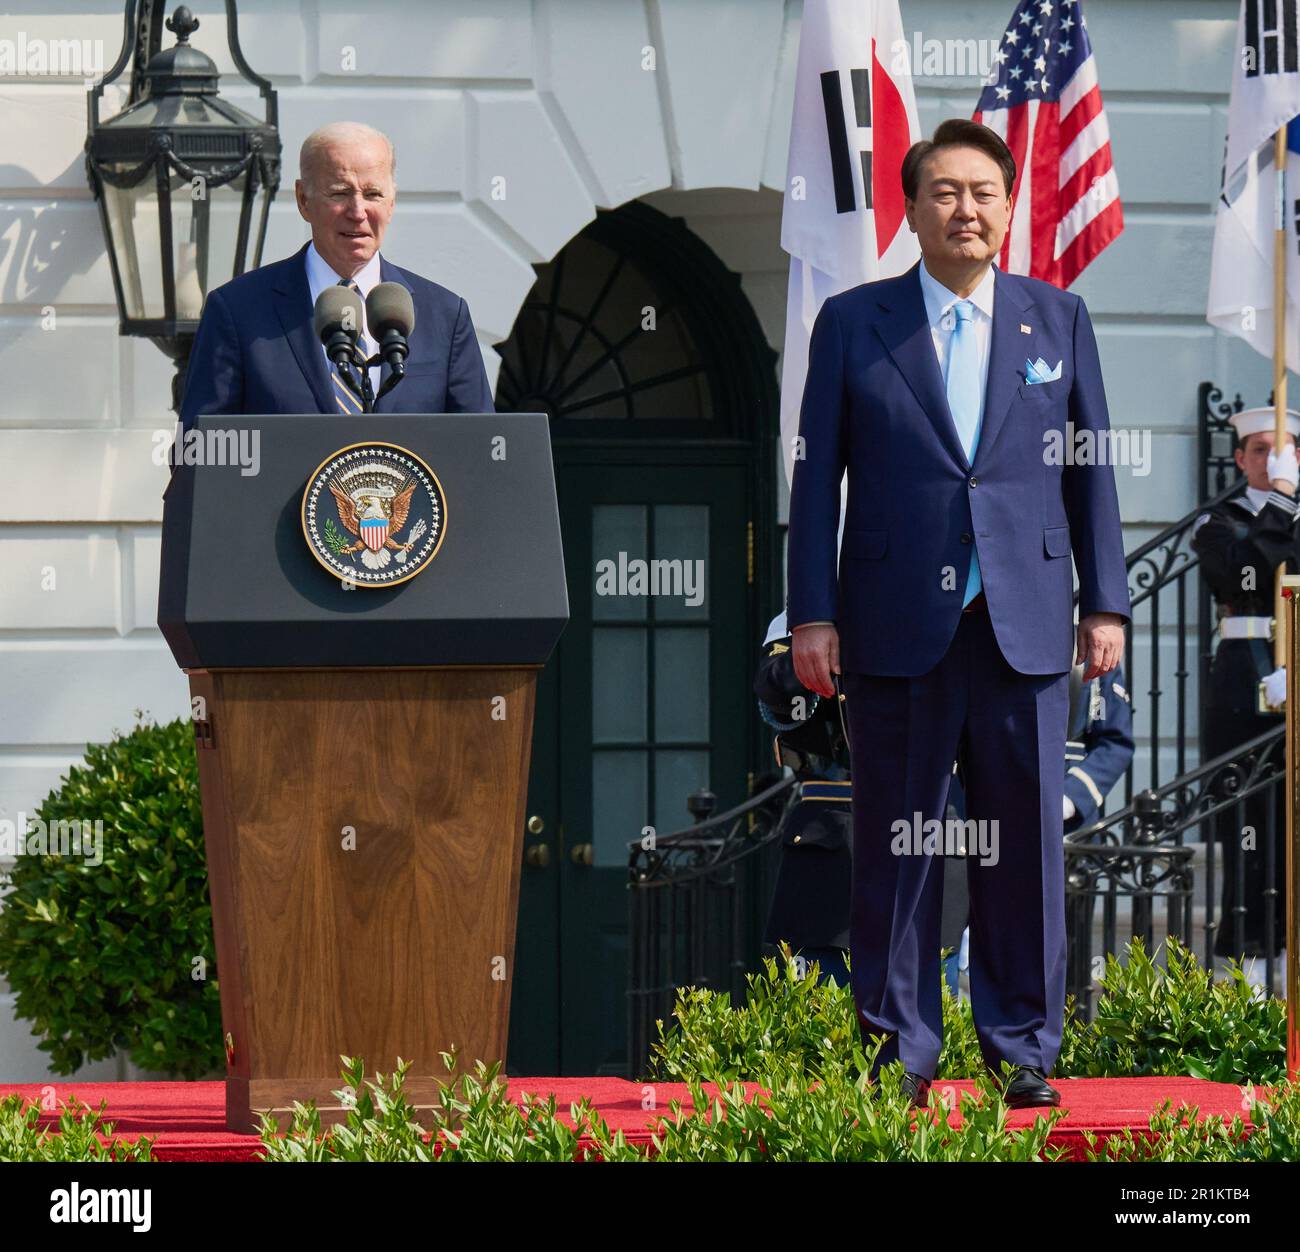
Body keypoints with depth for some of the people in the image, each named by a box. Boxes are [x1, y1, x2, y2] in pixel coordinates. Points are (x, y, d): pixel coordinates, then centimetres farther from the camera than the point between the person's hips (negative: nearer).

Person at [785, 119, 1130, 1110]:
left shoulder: (1059, 320, 10)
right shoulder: (853, 323, 6)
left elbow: (1090, 470, 12)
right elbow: (817, 477, 5)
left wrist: (1106, 602, 7)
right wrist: (812, 613, -2)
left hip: (1025, 624, 1)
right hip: (897, 622, -1)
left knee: (1024, 843, 1)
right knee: (895, 845, 1)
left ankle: (1024, 1048, 9)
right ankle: (897, 1052, 8)